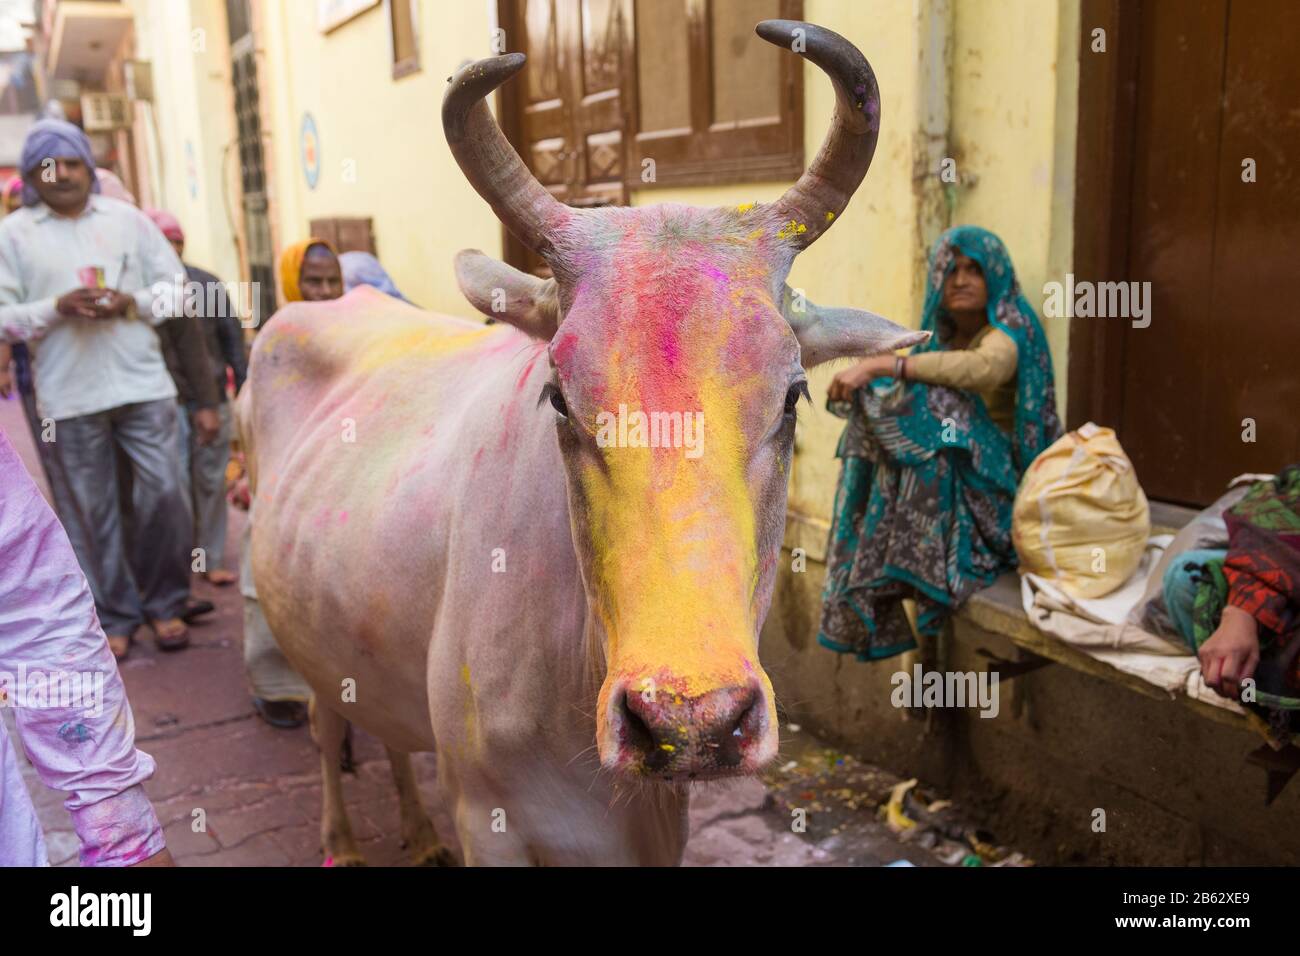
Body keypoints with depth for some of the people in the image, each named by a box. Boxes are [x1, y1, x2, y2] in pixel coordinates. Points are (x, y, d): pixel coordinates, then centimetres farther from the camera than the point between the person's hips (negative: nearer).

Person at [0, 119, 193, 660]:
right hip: (69, 396, -1)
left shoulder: (127, 219, 8)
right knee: (92, 510, 5)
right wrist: (58, 307, -16)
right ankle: (113, 615, 19)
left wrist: (132, 302, -10)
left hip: (143, 382, 1)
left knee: (163, 494, 0)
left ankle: (164, 604, 18)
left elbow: (176, 286, 9)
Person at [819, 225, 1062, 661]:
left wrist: (881, 365, -39)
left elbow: (986, 367, -36)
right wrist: (865, 377, -18)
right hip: (945, 470, 7)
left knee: (935, 408, -30)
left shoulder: (1008, 329, -11)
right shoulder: (941, 334, 12)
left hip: (995, 481, -6)